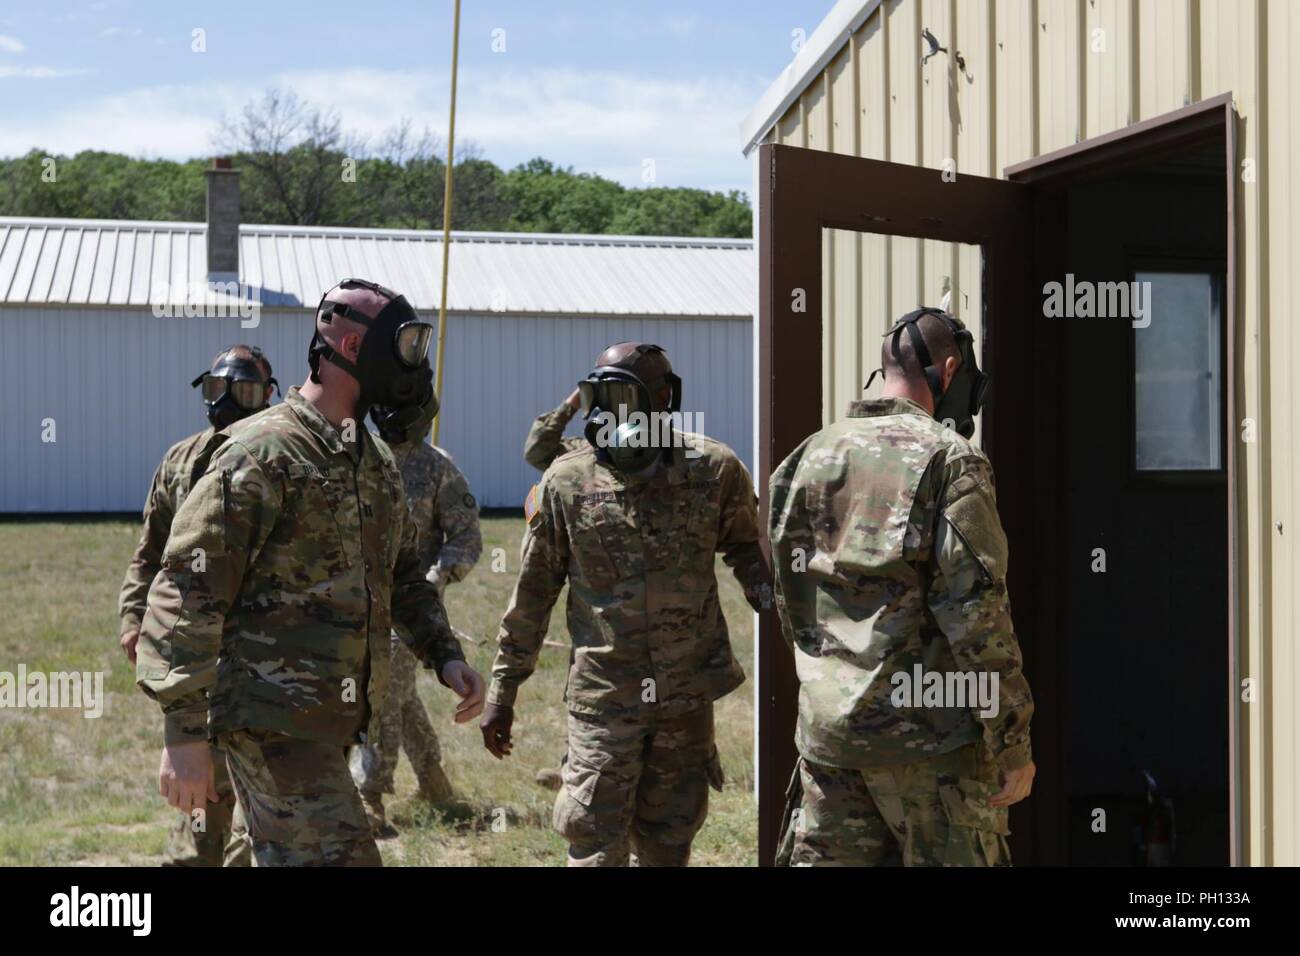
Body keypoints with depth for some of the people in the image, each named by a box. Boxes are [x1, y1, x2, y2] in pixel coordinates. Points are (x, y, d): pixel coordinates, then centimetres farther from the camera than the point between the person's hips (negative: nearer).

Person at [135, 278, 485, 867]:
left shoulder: (377, 464, 15)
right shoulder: (261, 452, -12)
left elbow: (404, 576, 27)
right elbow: (188, 591, -16)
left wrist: (445, 656, 9)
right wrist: (182, 731, -20)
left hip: (334, 720, 9)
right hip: (274, 721, -9)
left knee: (284, 857, 15)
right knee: (341, 856, -13)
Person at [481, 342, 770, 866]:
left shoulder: (714, 470, -5)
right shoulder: (566, 482, -6)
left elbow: (747, 552, 12)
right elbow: (532, 591, 3)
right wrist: (502, 691, 6)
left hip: (689, 697, 1)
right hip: (603, 699, -1)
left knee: (667, 847, 14)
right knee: (596, 850, -5)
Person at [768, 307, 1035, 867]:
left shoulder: (809, 457, 10)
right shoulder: (950, 458, -9)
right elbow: (976, 608, -14)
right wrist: (1013, 741, -10)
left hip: (826, 731, 6)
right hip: (926, 732, -5)